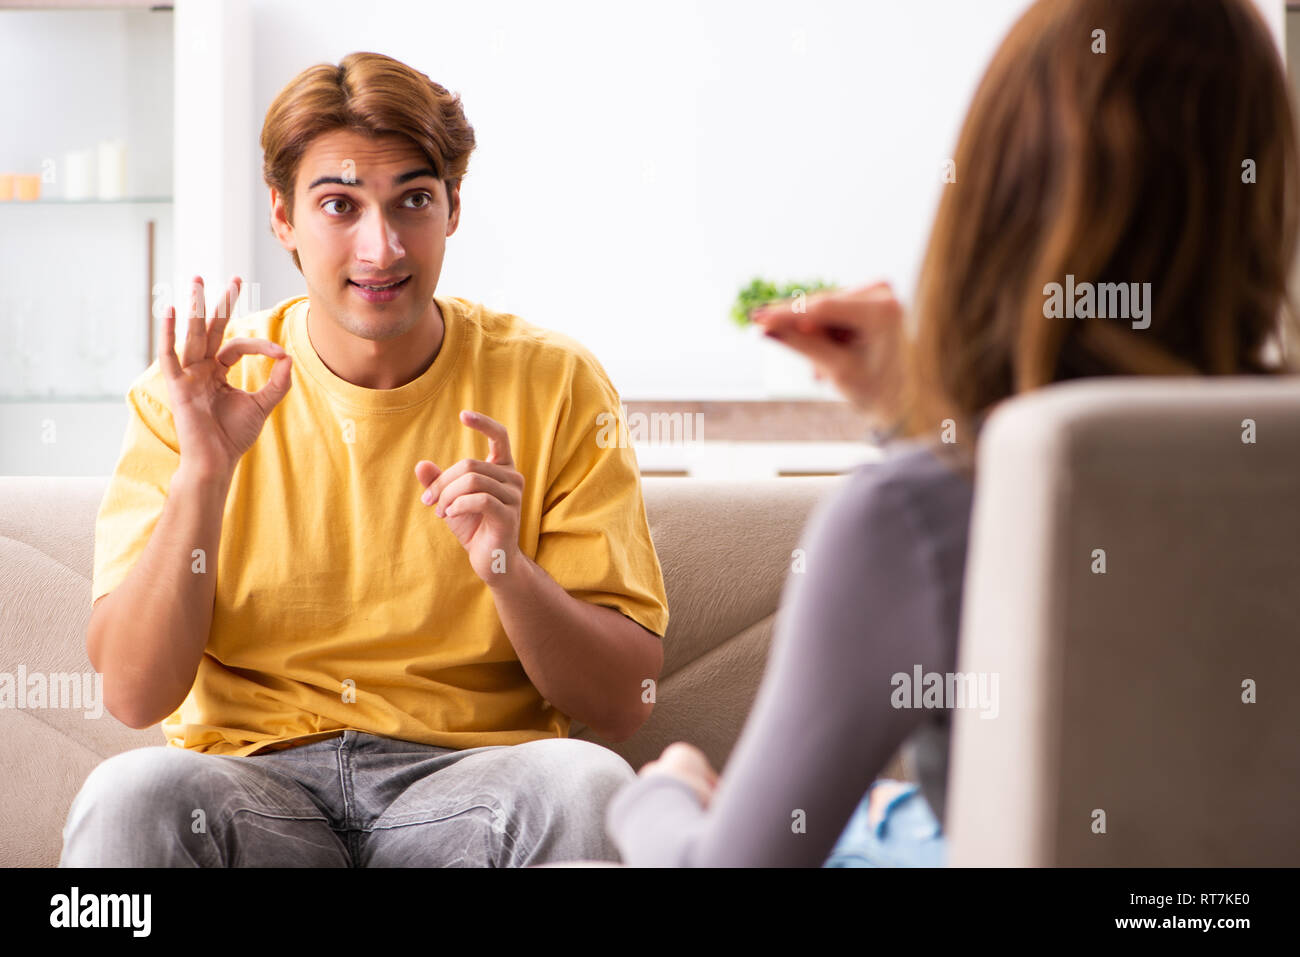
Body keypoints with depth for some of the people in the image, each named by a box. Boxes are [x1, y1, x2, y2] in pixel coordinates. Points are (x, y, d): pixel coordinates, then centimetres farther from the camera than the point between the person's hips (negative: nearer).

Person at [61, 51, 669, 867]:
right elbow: (134, 694, -3)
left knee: (588, 784, -32)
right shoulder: (189, 395, 4)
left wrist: (508, 568, -18)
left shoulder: (555, 386, 2)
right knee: (129, 794, -33)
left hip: (472, 778, 1)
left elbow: (624, 704, 1)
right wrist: (202, 477, -16)